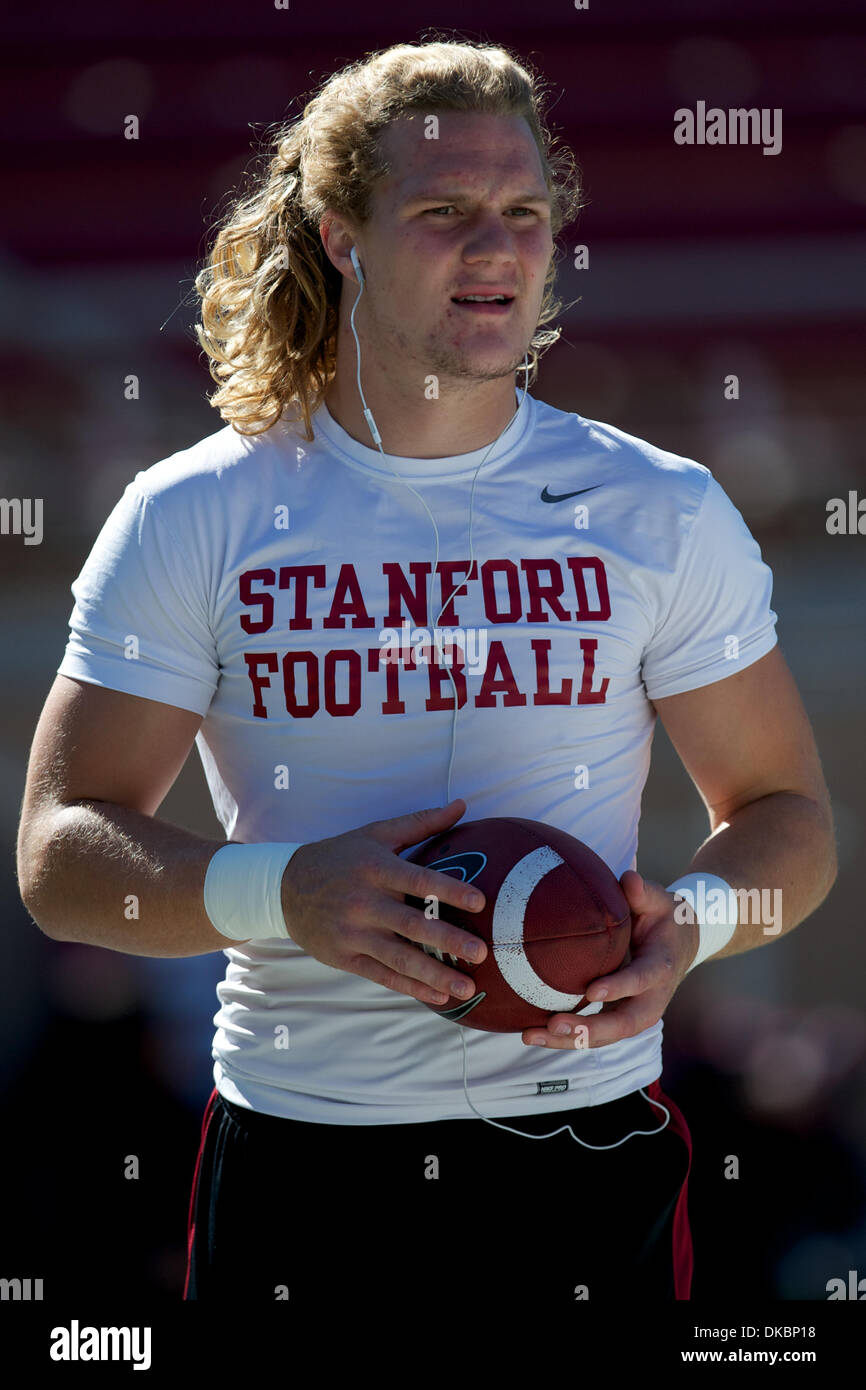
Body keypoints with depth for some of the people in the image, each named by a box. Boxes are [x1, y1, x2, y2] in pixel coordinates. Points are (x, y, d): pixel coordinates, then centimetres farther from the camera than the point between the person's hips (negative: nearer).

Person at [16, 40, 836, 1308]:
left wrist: (687, 925, -14)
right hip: (294, 1145, -1)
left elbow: (786, 812, 9)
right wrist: (281, 894, -23)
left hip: (583, 1143, 1)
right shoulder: (190, 520, -1)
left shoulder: (662, 514, 3)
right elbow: (62, 856, -4)